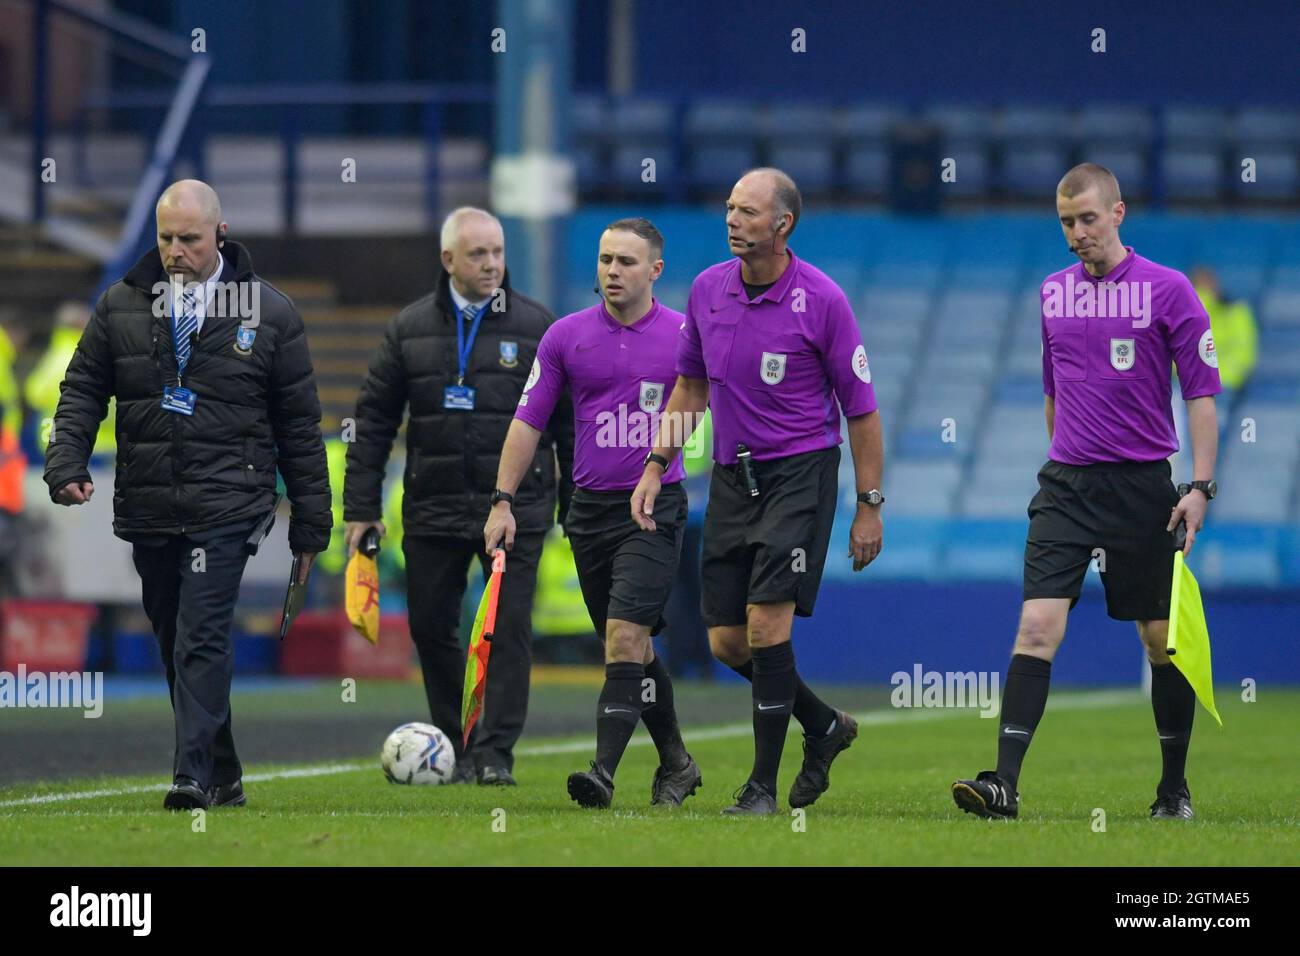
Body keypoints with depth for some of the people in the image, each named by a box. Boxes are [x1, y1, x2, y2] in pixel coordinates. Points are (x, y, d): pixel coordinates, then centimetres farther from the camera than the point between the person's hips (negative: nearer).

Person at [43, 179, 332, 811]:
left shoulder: (268, 312, 2)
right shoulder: (120, 306, 7)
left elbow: (299, 422, 6)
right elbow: (83, 390, 12)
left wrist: (310, 522, 5)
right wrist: (66, 462, -7)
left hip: (227, 506, -4)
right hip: (148, 509, 4)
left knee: (201, 640, -16)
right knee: (175, 645, 10)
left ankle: (195, 776, -19)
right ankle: (224, 777, 20)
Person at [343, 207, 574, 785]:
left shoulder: (536, 325, 3)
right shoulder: (410, 329, 7)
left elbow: (567, 418, 6)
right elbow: (374, 418, 9)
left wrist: (577, 506, 3)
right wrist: (361, 507, 5)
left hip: (516, 504, -2)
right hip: (433, 508, 2)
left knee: (508, 628, -7)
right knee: (430, 627, 5)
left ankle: (495, 753, -3)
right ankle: (456, 747, 18)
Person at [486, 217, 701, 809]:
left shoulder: (684, 337, -1)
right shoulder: (566, 336, 3)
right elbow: (529, 421, 5)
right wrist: (503, 500, -1)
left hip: (655, 508, -3)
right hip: (590, 509, 3)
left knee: (626, 637, -16)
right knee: (633, 647, 10)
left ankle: (605, 771, -20)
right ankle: (675, 764, 25)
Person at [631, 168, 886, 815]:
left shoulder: (822, 300, -12)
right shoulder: (707, 289, 2)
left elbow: (860, 408, -6)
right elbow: (690, 386, 16)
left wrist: (870, 505, -7)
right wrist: (656, 465, 9)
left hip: (800, 470, -6)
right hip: (731, 474, 6)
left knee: (767, 622, -16)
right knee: (727, 642, 3)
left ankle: (763, 784, -6)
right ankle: (825, 727, 28)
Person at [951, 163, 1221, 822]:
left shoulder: (1167, 290, -4)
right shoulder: (1053, 292, 10)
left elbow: (1201, 391, -4)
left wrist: (1200, 485, -10)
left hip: (1142, 488, -3)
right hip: (1065, 487, 3)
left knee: (1163, 638, 4)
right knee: (1037, 624, -10)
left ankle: (1175, 787, 17)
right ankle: (1004, 782, -17)